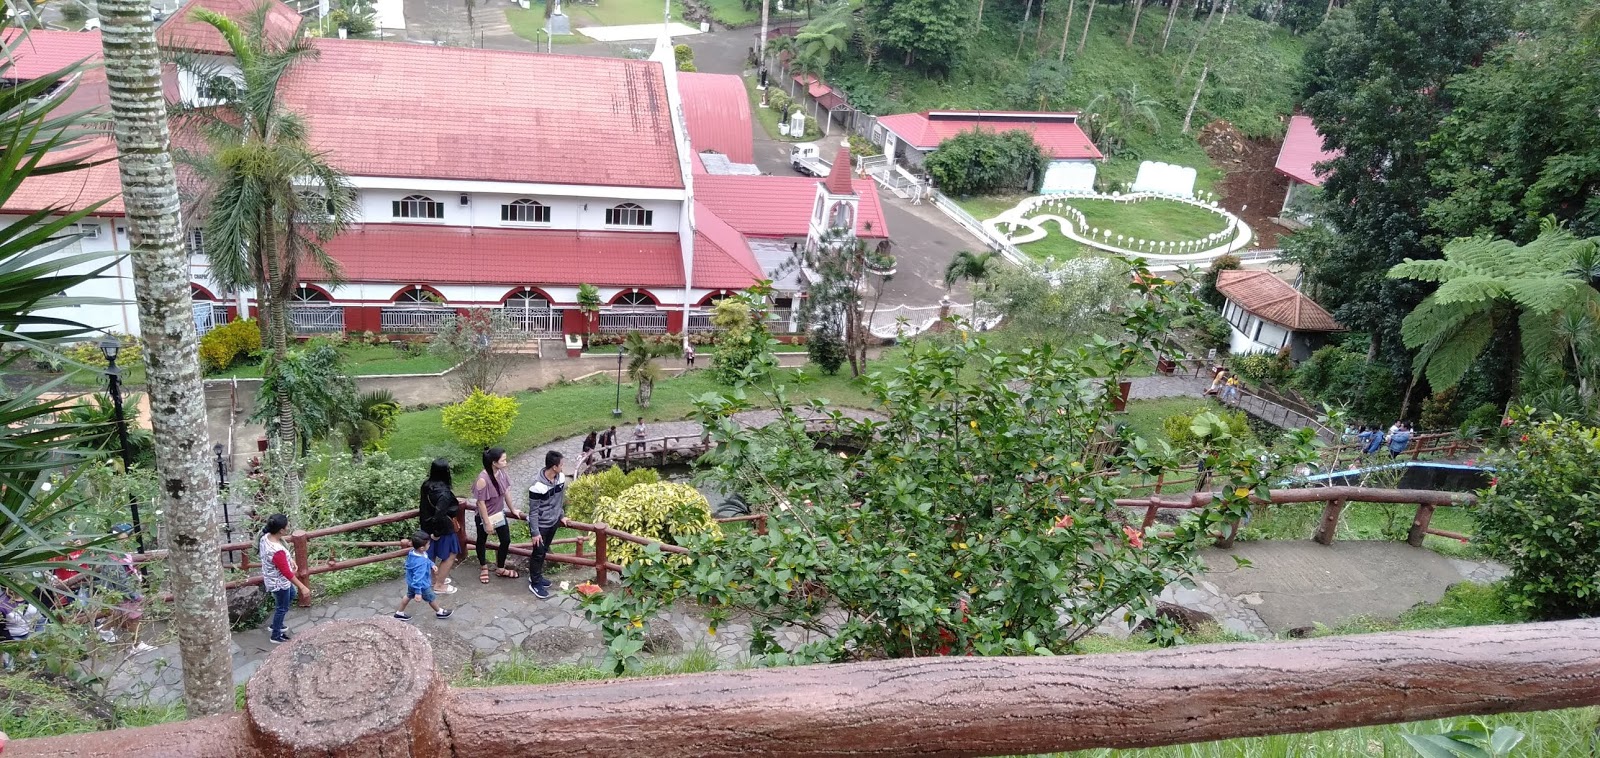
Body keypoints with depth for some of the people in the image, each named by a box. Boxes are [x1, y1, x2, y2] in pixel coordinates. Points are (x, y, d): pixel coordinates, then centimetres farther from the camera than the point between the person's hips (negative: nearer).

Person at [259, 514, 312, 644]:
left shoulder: (266, 536, -13)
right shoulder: (277, 551, -40)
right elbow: (287, 573, -30)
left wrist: (291, 560, 0)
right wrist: (302, 587, -22)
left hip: (273, 578, 9)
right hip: (279, 583, -9)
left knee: (291, 595, 32)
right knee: (282, 608, 16)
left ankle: (275, 625, 47)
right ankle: (276, 636, 39)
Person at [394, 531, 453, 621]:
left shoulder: (413, 552, -14)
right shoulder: (421, 563, -42)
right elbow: (418, 578, -36)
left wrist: (432, 564, 4)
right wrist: (418, 592, -31)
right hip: (422, 585, -8)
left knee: (409, 596, 29)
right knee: (431, 598, 17)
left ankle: (399, 613, 44)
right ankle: (439, 612, 40)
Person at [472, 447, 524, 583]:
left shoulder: (501, 473, -11)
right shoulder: (483, 479, -32)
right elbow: (481, 503, -24)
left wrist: (512, 509, 16)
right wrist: (487, 522, -18)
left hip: (500, 513, 6)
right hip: (485, 516, -6)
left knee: (506, 540, 14)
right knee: (482, 542, 18)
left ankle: (500, 568, 35)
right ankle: (484, 568, 43)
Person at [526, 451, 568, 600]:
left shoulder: (561, 477, -10)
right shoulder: (537, 486, -31)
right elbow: (533, 511, -22)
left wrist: (561, 515, 17)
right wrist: (535, 532, -18)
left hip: (553, 522, 7)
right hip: (541, 525, -7)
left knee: (544, 551, 22)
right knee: (538, 553, 7)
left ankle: (535, 576, 40)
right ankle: (535, 584, 23)